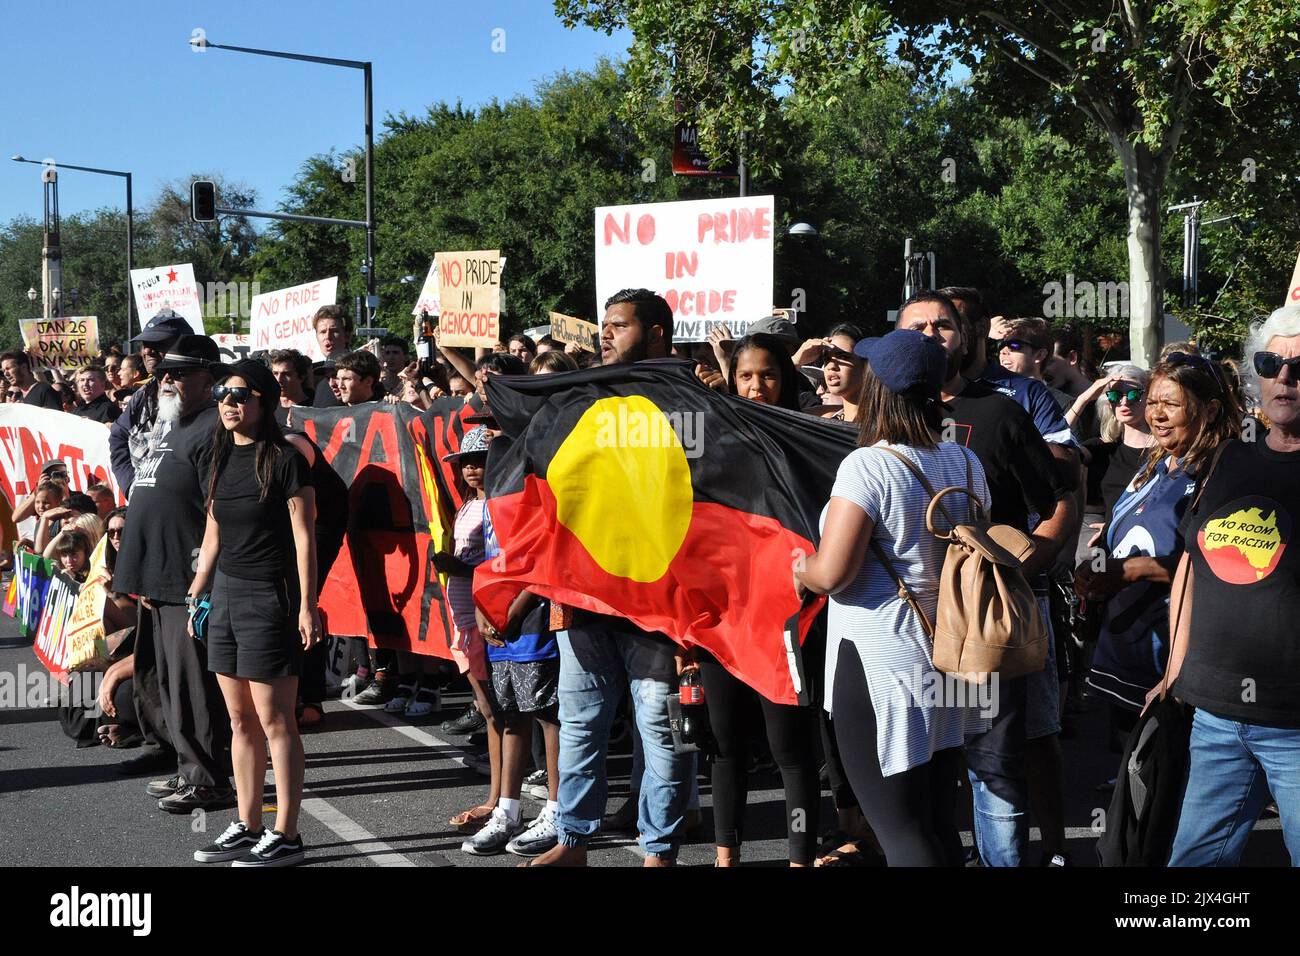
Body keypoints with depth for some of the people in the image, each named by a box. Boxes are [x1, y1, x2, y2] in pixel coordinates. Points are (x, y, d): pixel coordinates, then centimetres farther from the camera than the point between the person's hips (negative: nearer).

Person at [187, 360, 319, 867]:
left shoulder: (285, 460, -8)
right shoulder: (223, 460, 13)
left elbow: (304, 538, -10)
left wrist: (307, 605, -13)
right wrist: (196, 594, 18)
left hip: (269, 597, -7)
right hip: (225, 594, 7)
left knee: (274, 720, -4)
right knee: (241, 720, 10)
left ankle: (286, 836, 1)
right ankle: (247, 828, 17)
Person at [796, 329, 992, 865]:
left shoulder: (867, 466, -16)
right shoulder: (966, 464, 7)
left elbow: (831, 574, -20)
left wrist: (801, 571, 0)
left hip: (880, 660, -8)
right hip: (950, 656, 8)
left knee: (900, 831, -2)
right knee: (940, 825, 16)